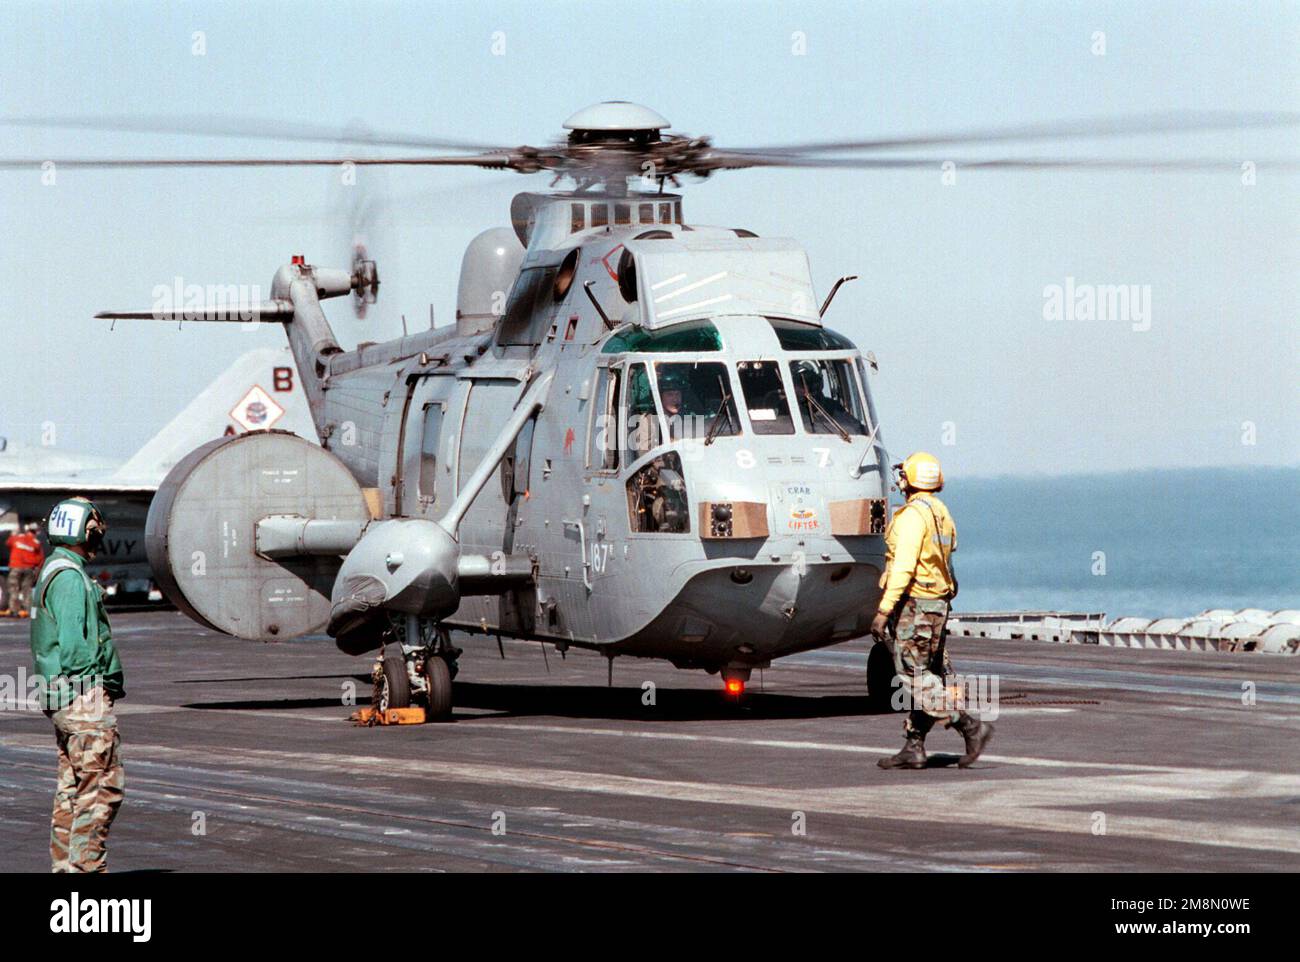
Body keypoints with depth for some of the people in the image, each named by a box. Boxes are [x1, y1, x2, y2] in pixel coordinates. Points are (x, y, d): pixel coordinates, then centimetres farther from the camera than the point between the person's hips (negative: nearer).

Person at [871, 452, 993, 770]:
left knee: (916, 676, -8)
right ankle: (914, 747, 9)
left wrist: (884, 610, -22)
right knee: (922, 677, 9)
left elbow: (904, 567, -22)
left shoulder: (912, 515, -14)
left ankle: (971, 727, -14)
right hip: (938, 602, 9)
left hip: (912, 601, -9)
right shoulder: (942, 514, 14)